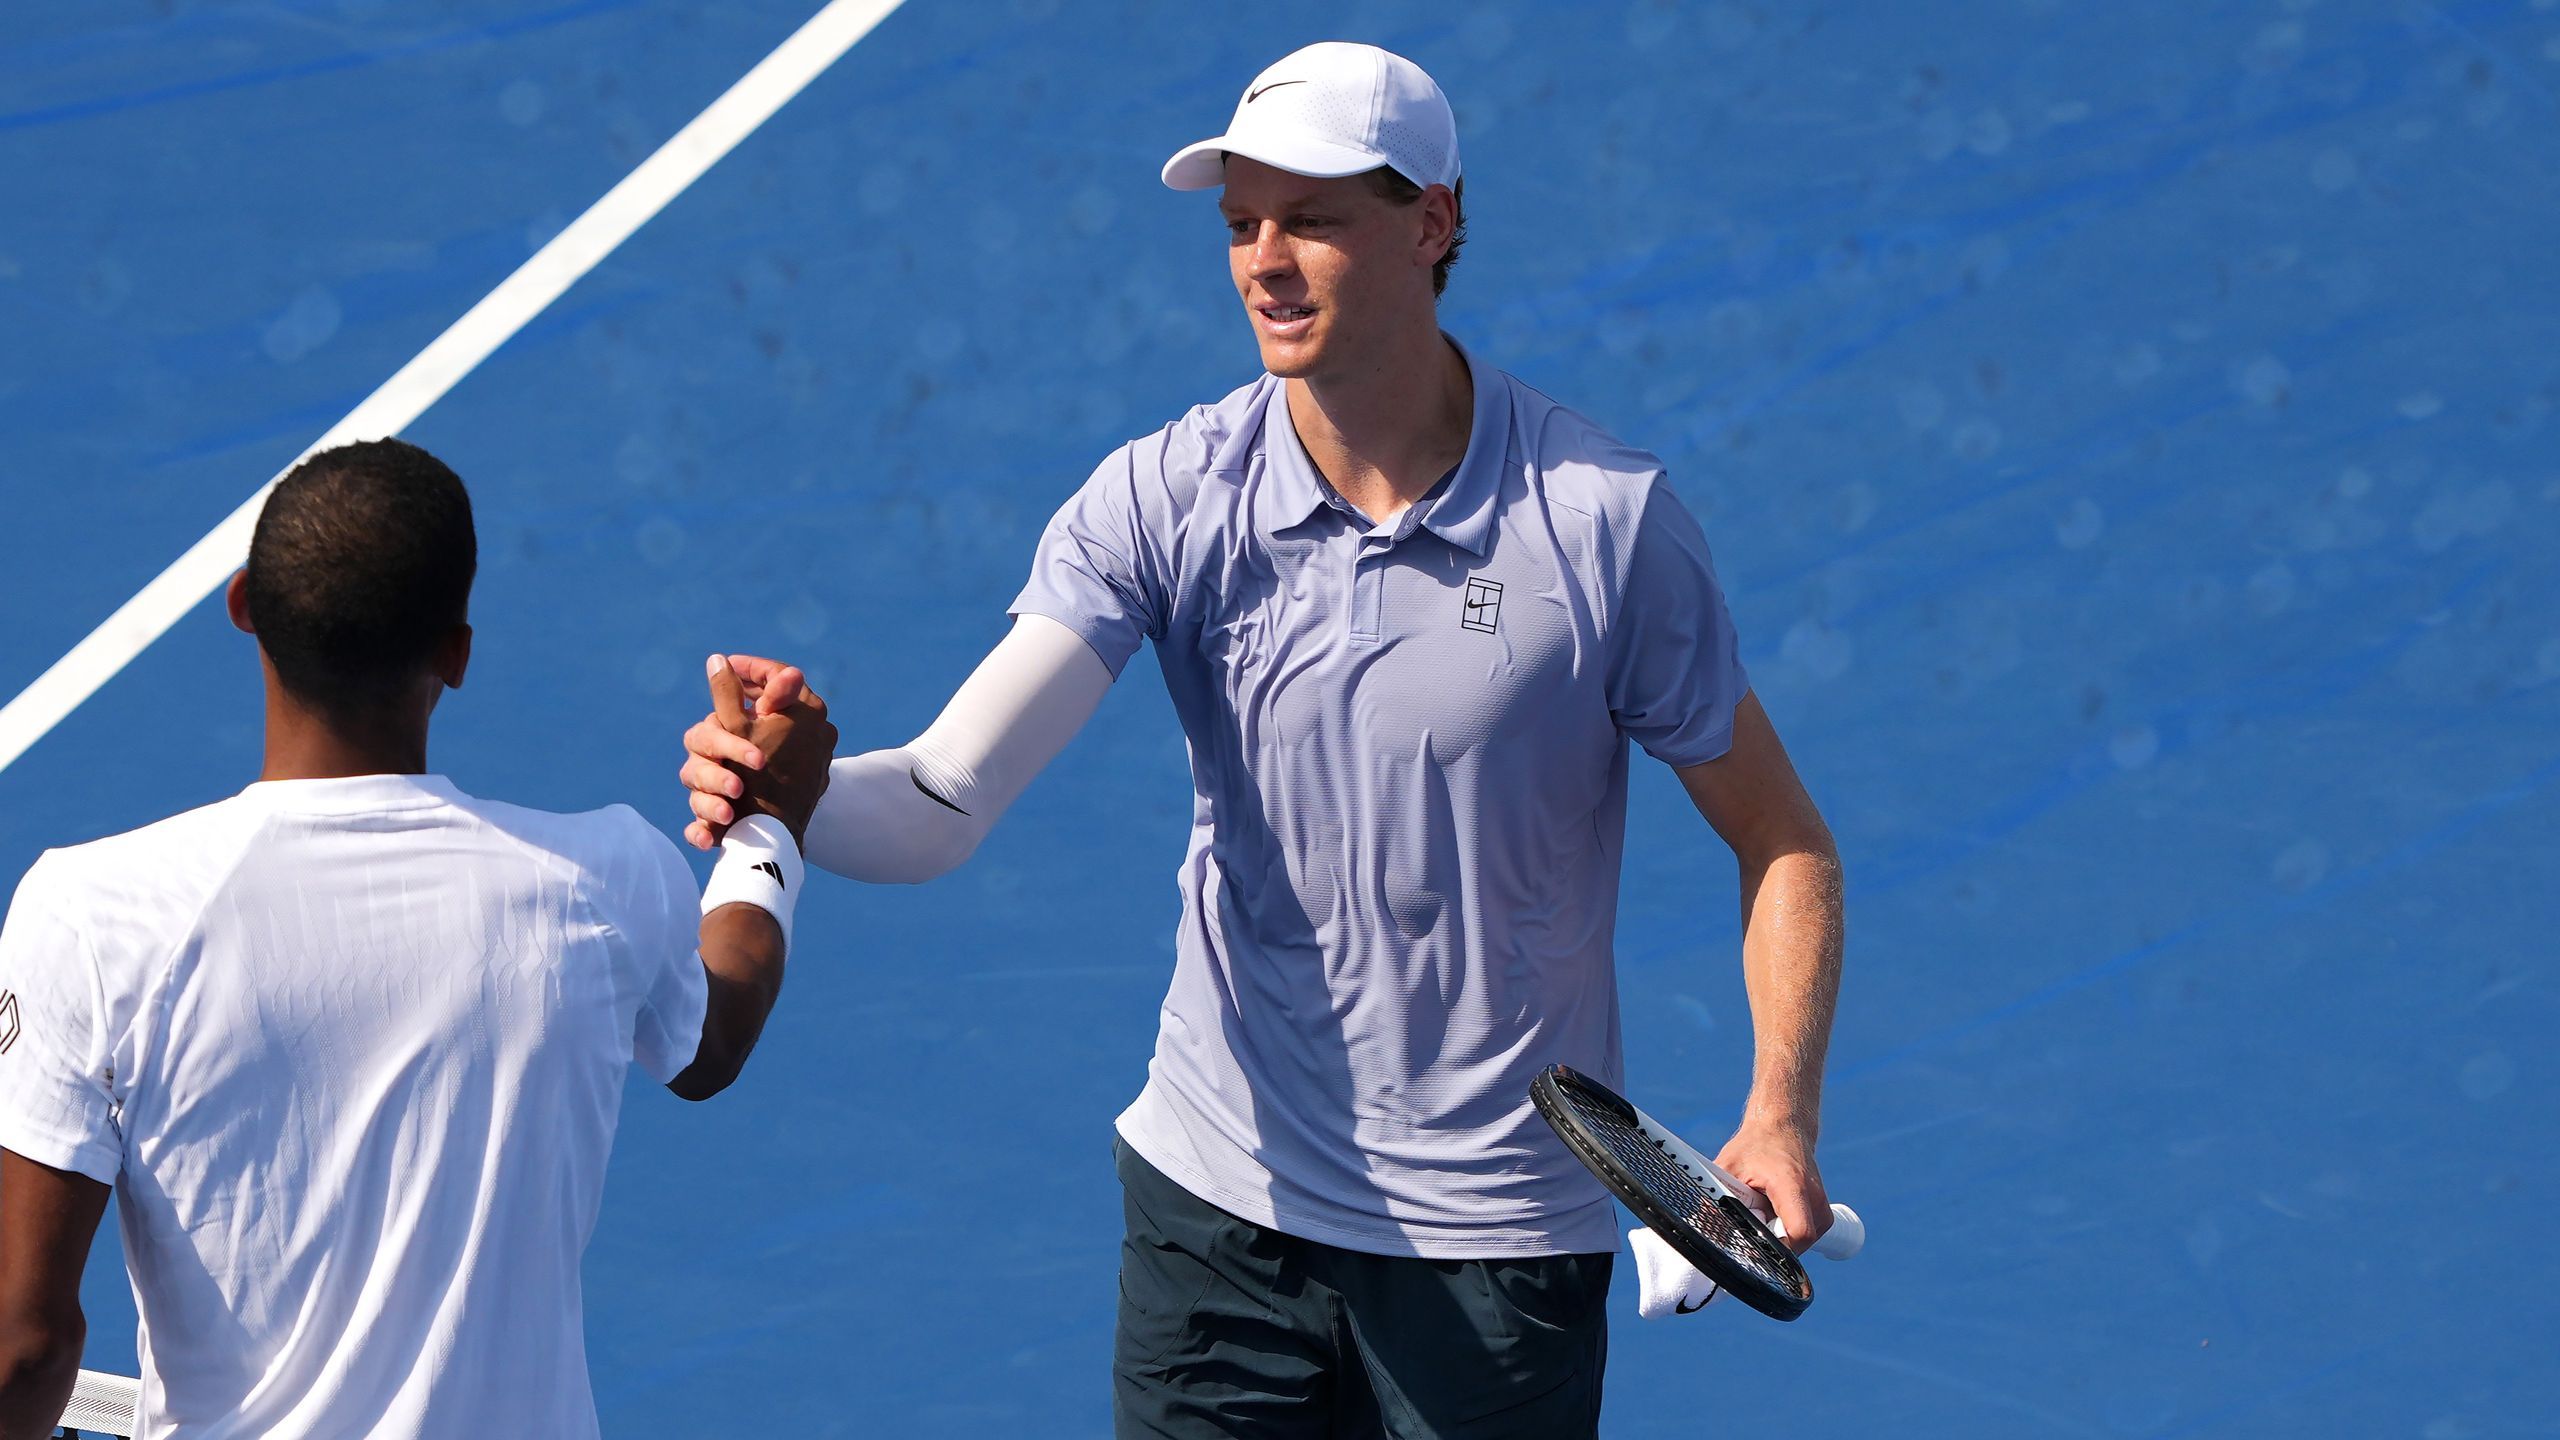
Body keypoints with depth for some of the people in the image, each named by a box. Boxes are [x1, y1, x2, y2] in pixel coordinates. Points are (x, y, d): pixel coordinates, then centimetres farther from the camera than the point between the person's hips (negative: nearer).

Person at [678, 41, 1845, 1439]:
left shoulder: (1606, 518, -12)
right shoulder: (1163, 498, -8)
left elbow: (1781, 841, -2)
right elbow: (945, 799, -17)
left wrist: (1779, 1113, -16)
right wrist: (792, 794, -39)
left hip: (1496, 1242, -2)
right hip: (1219, 1203, 2)